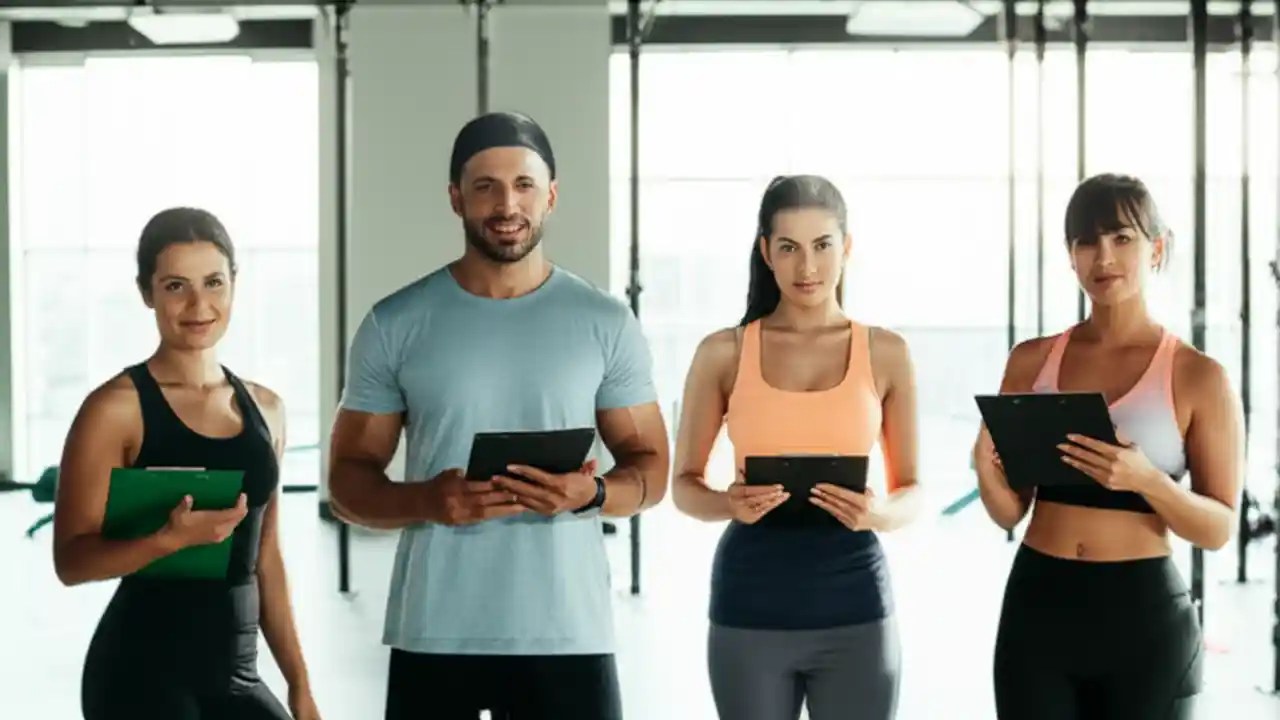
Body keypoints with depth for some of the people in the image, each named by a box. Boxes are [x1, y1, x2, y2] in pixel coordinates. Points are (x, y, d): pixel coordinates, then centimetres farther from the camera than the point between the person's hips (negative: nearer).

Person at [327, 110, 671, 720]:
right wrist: (425, 500, -17)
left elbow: (650, 468, 7)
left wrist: (591, 494, -15)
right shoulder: (395, 325, 2)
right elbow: (348, 479, 5)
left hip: (567, 634, 0)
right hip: (433, 635, 0)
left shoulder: (606, 322, 4)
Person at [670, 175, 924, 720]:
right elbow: (683, 483, 7)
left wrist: (881, 513, -14)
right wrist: (727, 505, -15)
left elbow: (912, 490, 8)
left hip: (854, 609, 0)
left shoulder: (885, 352, 4)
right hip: (750, 605, 0)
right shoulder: (724, 352, 2)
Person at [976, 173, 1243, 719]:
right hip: (1037, 604, 2)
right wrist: (987, 473, -14)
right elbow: (1010, 511, 7)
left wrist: (1147, 480, -23)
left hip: (1143, 614, -2)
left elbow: (1219, 528, -5)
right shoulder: (1032, 361, 4)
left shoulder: (1198, 376, -5)